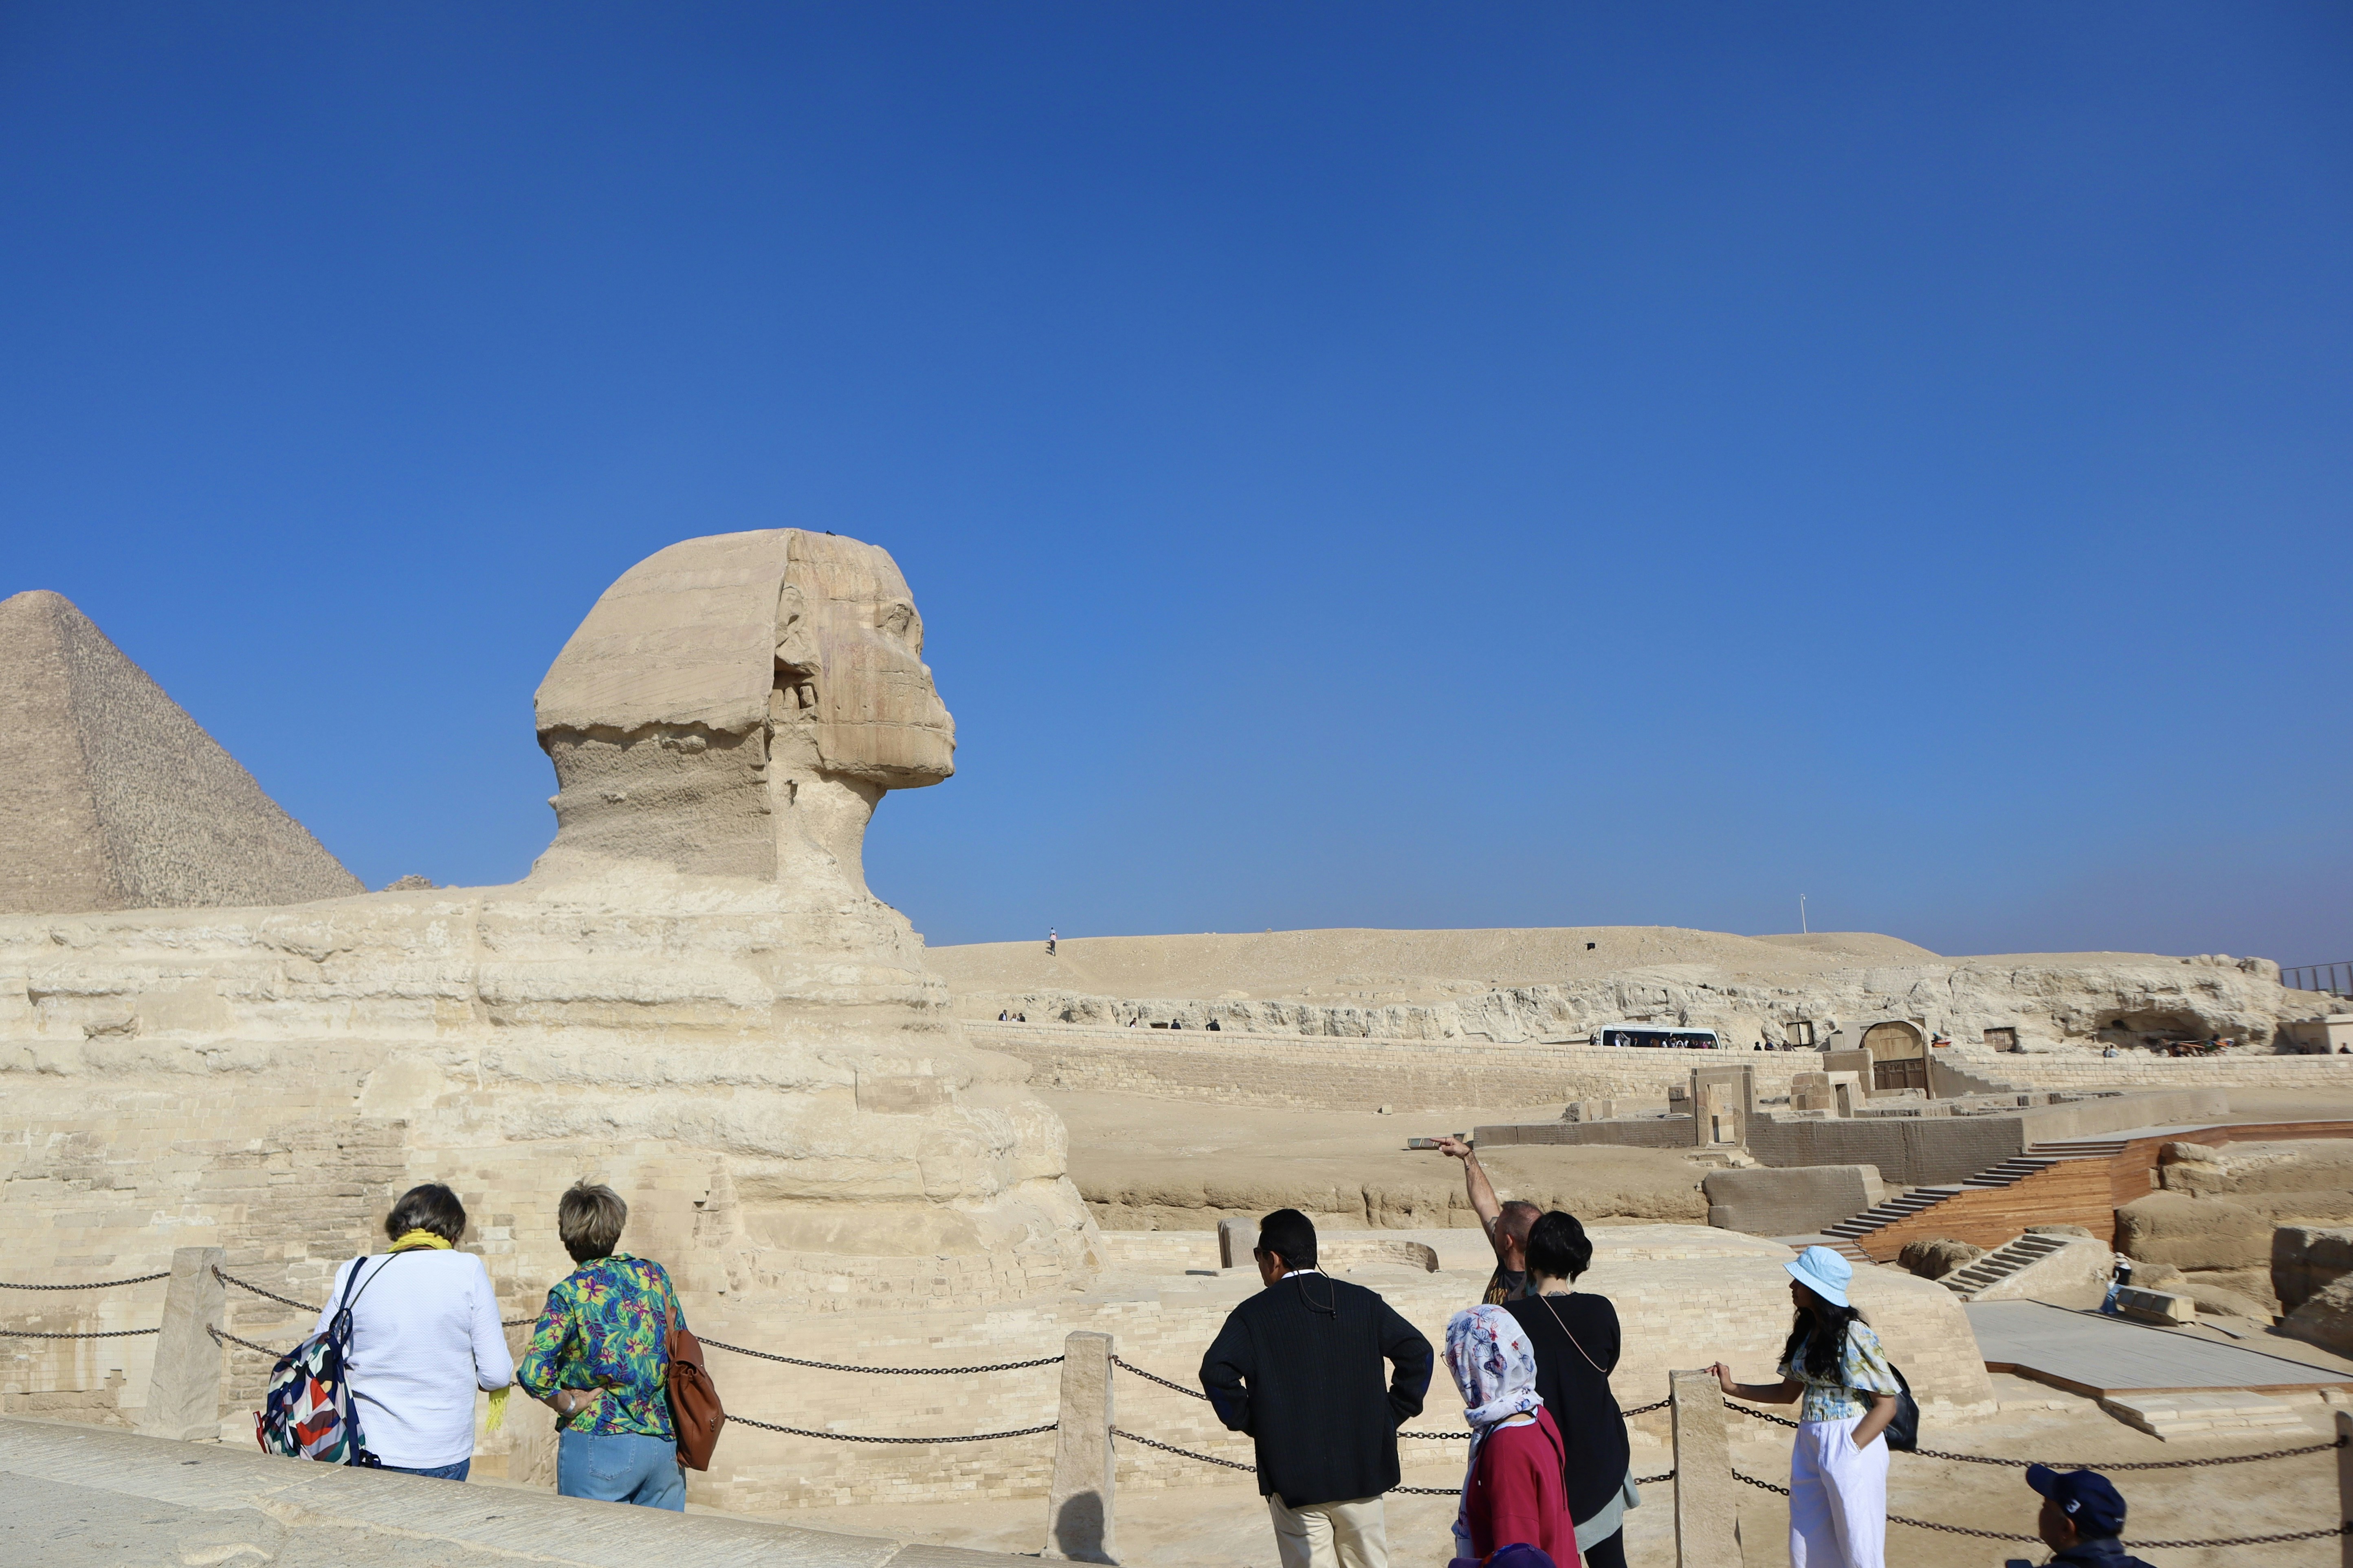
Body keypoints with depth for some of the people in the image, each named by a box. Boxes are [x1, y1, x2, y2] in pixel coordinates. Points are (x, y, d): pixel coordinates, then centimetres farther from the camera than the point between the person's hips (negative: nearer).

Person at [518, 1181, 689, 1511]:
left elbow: (534, 1373, -19)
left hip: (600, 1442, -4)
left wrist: (569, 1405, -4)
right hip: (666, 1443, 4)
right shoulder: (654, 1275, 5)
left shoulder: (570, 1293, -7)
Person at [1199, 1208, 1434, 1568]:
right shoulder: (1363, 1302, 4)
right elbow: (1417, 1352, -2)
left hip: (1294, 1477, -3)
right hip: (1362, 1471, 3)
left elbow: (1217, 1372, -18)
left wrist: (1249, 1422, -3)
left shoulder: (1253, 1313, -5)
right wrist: (1391, 1415, 5)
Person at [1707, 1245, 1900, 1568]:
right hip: (1809, 1448, 7)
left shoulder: (1854, 1335, -14)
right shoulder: (1808, 1332, 8)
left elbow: (1886, 1405, -14)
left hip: (1852, 1447, -7)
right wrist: (1732, 1388, 10)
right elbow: (1788, 1392, 15)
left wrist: (1849, 1451, -20)